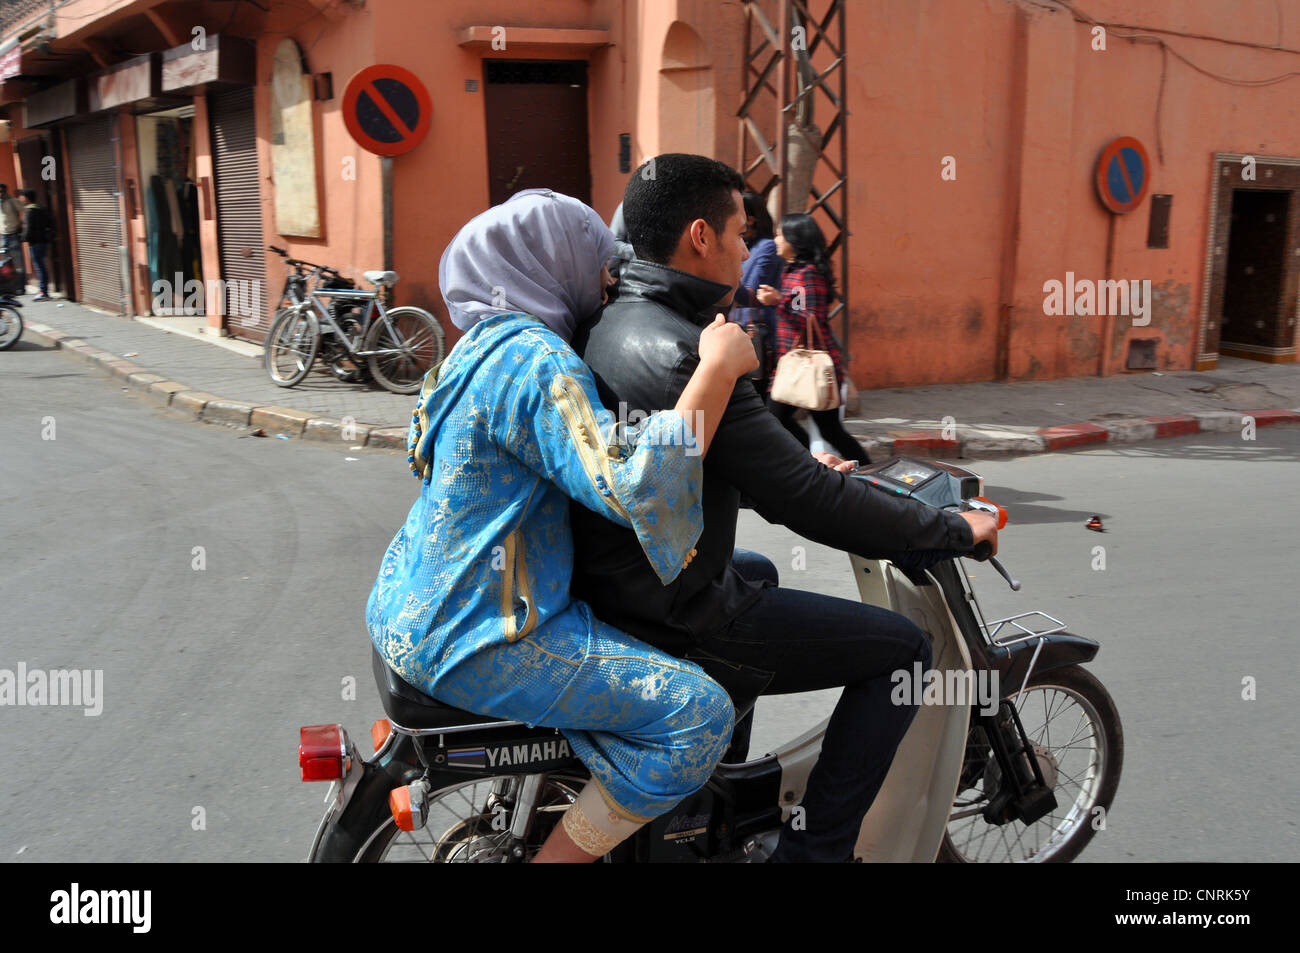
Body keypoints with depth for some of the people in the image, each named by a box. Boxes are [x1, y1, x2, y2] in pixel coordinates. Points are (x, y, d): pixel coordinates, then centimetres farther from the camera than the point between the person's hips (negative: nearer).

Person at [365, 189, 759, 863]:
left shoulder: (482, 346, 15)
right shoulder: (535, 359, -18)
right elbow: (634, 488, -30)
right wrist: (718, 368, -25)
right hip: (469, 641, -11)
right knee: (699, 712, -14)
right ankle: (555, 856, -3)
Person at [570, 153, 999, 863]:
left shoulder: (602, 324, 6)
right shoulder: (687, 353, -24)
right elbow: (805, 503, -22)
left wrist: (806, 468, 25)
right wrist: (956, 530, -9)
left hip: (602, 584, 10)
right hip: (673, 628, -10)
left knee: (757, 571, 37)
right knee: (901, 650, 1)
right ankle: (812, 847, 6)